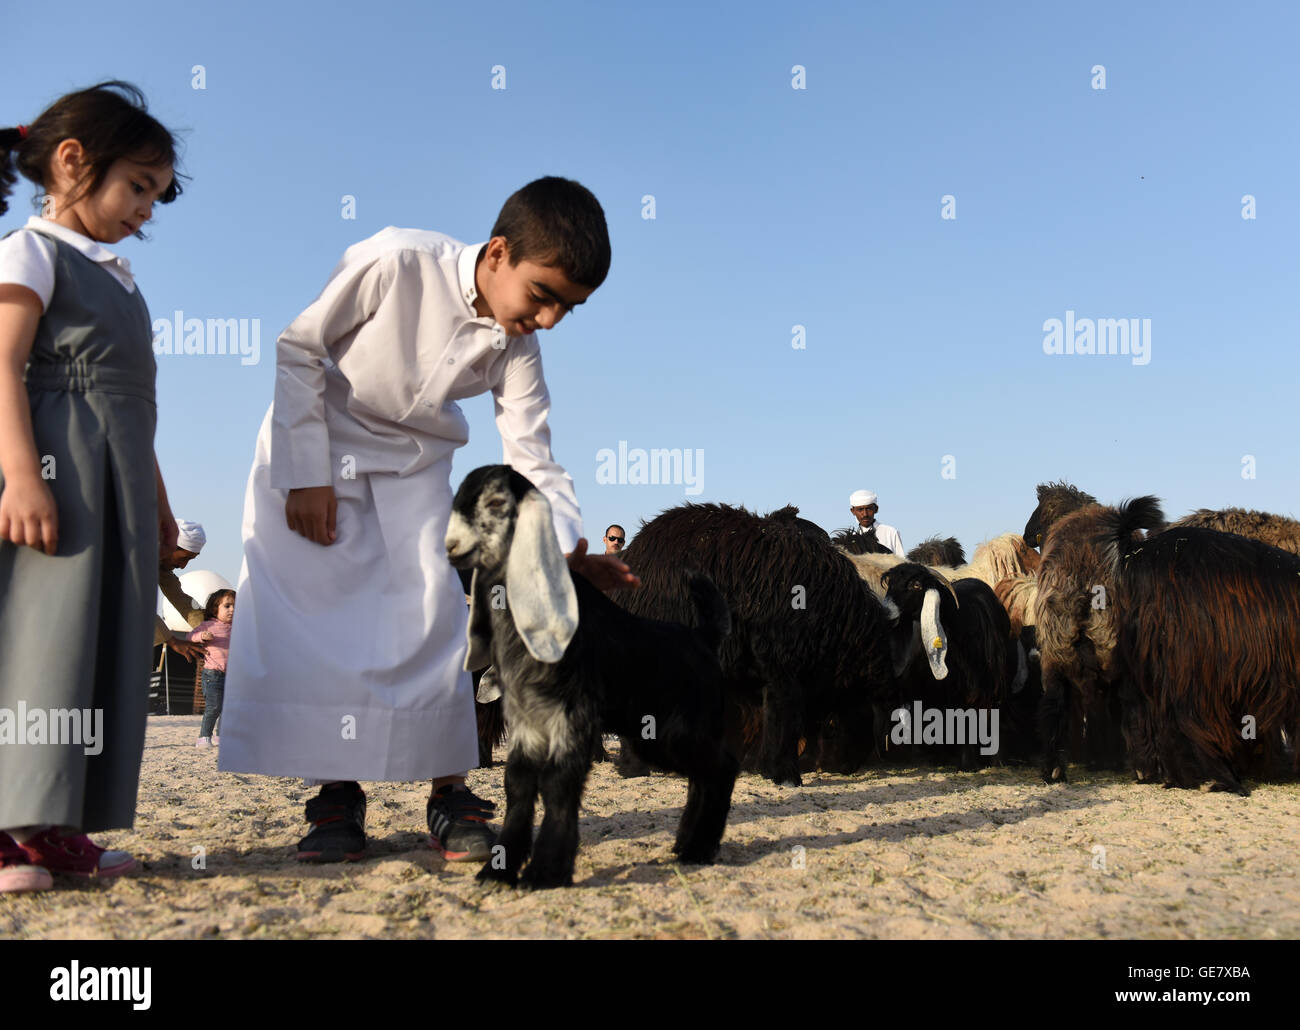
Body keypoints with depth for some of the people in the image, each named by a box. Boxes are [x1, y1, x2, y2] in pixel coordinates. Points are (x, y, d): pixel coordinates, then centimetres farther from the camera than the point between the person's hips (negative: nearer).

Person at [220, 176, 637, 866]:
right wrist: (307, 474, -18)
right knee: (314, 613, -8)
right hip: (316, 440, -3)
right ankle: (337, 794, 3)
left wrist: (570, 550, -26)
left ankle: (449, 792, 2)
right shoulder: (397, 263, -28)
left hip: (415, 462, 3)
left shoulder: (516, 346, -15)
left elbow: (532, 459, -11)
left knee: (431, 617, -7)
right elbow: (298, 347, -18)